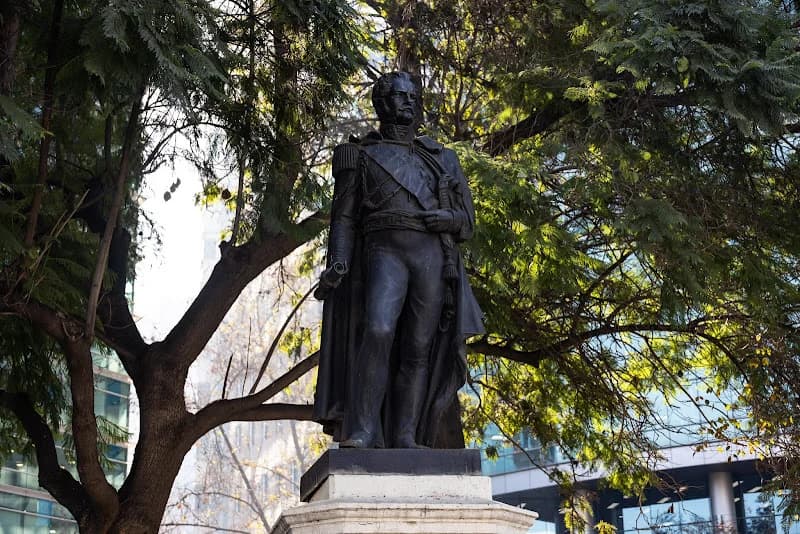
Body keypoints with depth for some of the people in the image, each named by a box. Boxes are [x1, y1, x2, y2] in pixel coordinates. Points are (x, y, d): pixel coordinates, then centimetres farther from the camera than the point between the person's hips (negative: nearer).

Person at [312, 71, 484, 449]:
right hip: (385, 252, -3)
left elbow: (467, 222, 18)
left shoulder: (441, 159, 22)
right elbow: (344, 217, 7)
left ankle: (405, 437, -4)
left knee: (419, 348, -4)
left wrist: (446, 218, -6)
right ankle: (364, 429, -24)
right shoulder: (361, 156, 15)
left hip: (433, 257, 3)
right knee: (378, 332, -25)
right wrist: (337, 263, -10)